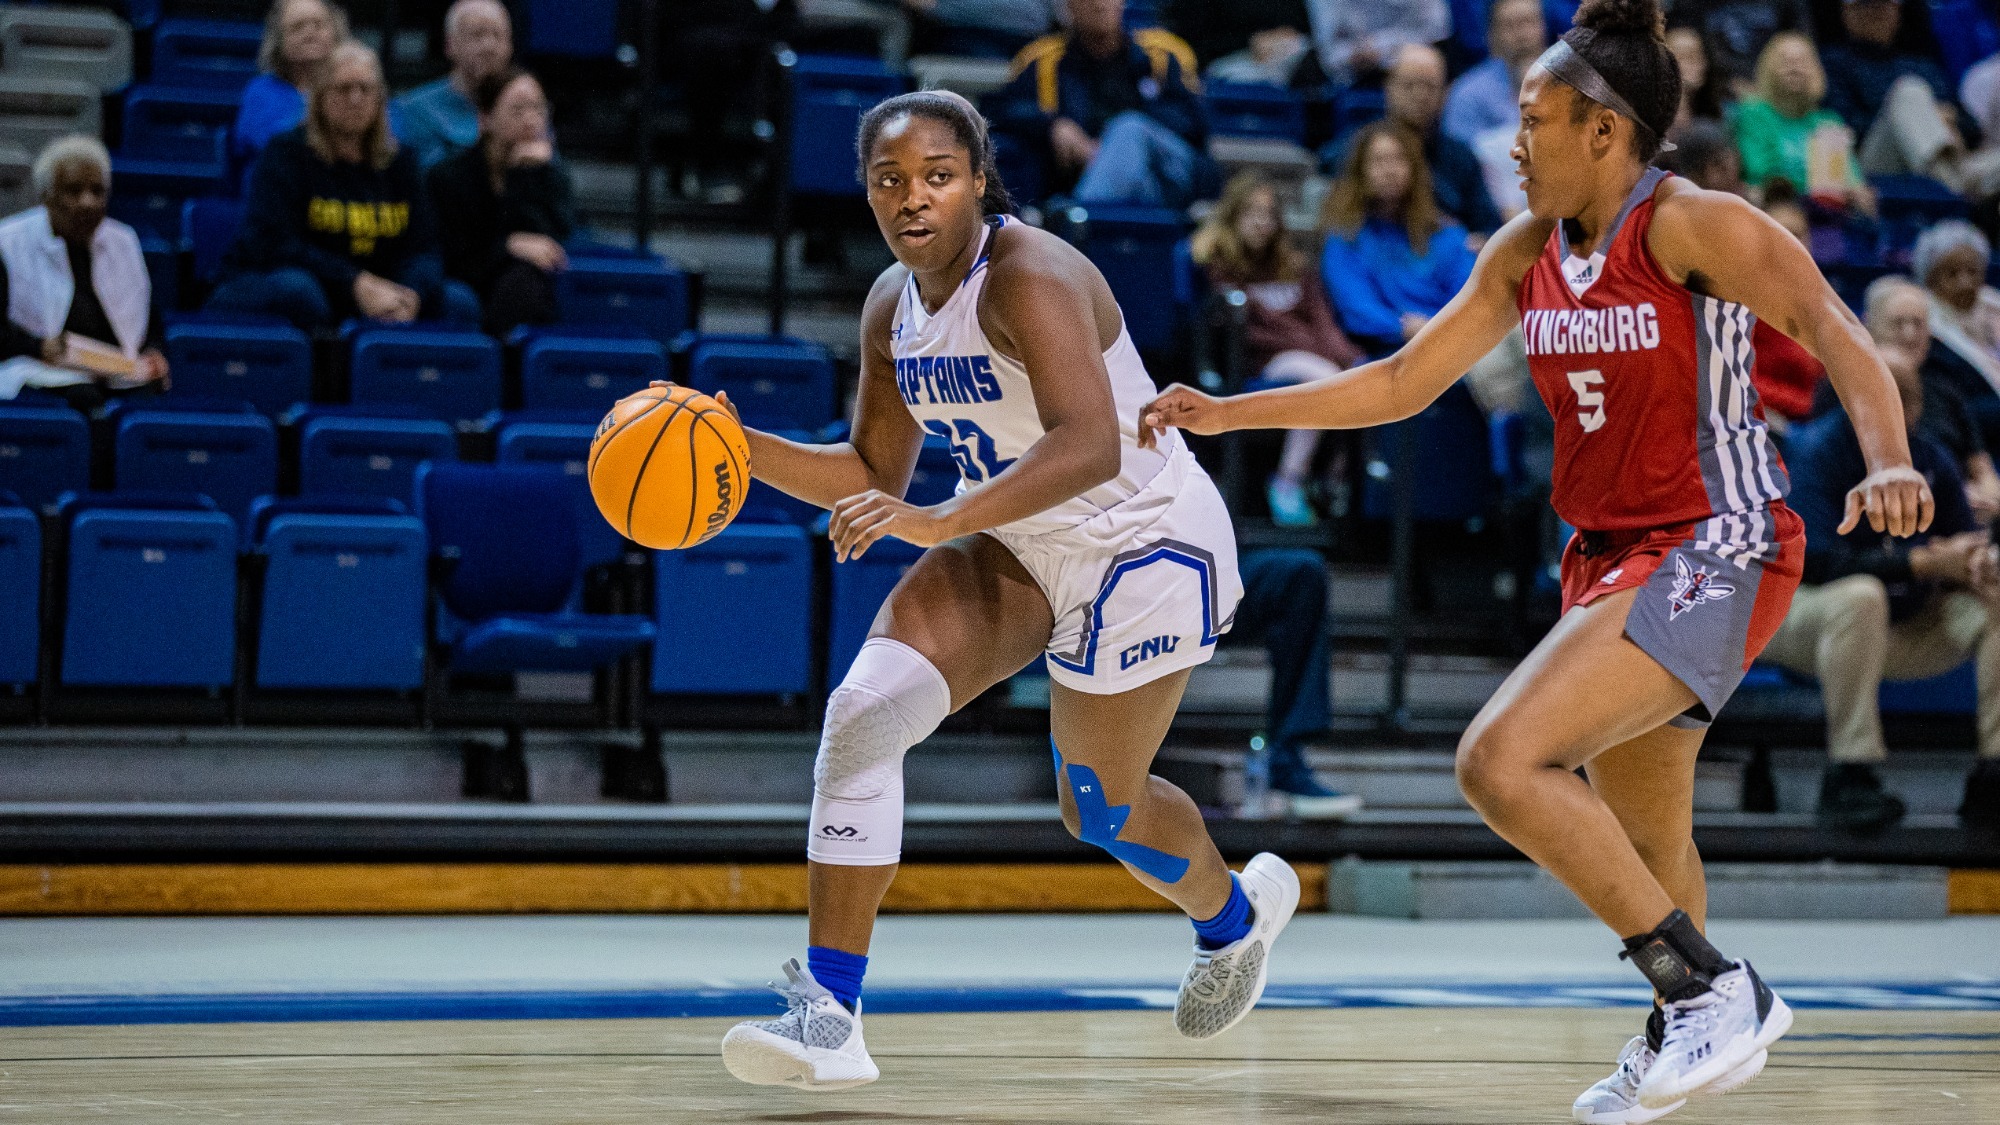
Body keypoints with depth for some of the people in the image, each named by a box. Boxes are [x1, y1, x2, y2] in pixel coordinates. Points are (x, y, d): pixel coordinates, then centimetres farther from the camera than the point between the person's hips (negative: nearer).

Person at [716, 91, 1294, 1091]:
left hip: (1145, 542, -7)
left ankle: (1235, 914, 46)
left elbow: (1091, 445, -41)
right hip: (1023, 548, 7)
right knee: (864, 710, -14)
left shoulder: (1029, 277, -27)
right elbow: (876, 479, 9)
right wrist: (747, 450, -7)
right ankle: (830, 1018, -14)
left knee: (1098, 810, 9)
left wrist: (941, 524, -52)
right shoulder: (892, 307, -1)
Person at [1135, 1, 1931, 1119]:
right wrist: (1229, 413, 10)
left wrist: (1887, 461, -41)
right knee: (1643, 841, 19)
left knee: (1501, 761, -22)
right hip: (1613, 556, 8)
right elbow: (1403, 381, 15)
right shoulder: (1527, 252, 8)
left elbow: (1833, 328, -24)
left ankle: (1716, 990, -12)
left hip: (1713, 553, -8)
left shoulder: (1690, 223, -14)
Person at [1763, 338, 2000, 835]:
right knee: (1861, 595, -38)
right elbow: (1816, 561, -25)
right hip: (1803, 616, -6)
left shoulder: (1932, 458, 4)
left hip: (1909, 626, 6)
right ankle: (1848, 775, -35)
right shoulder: (1818, 451, -14)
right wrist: (1924, 563, -26)